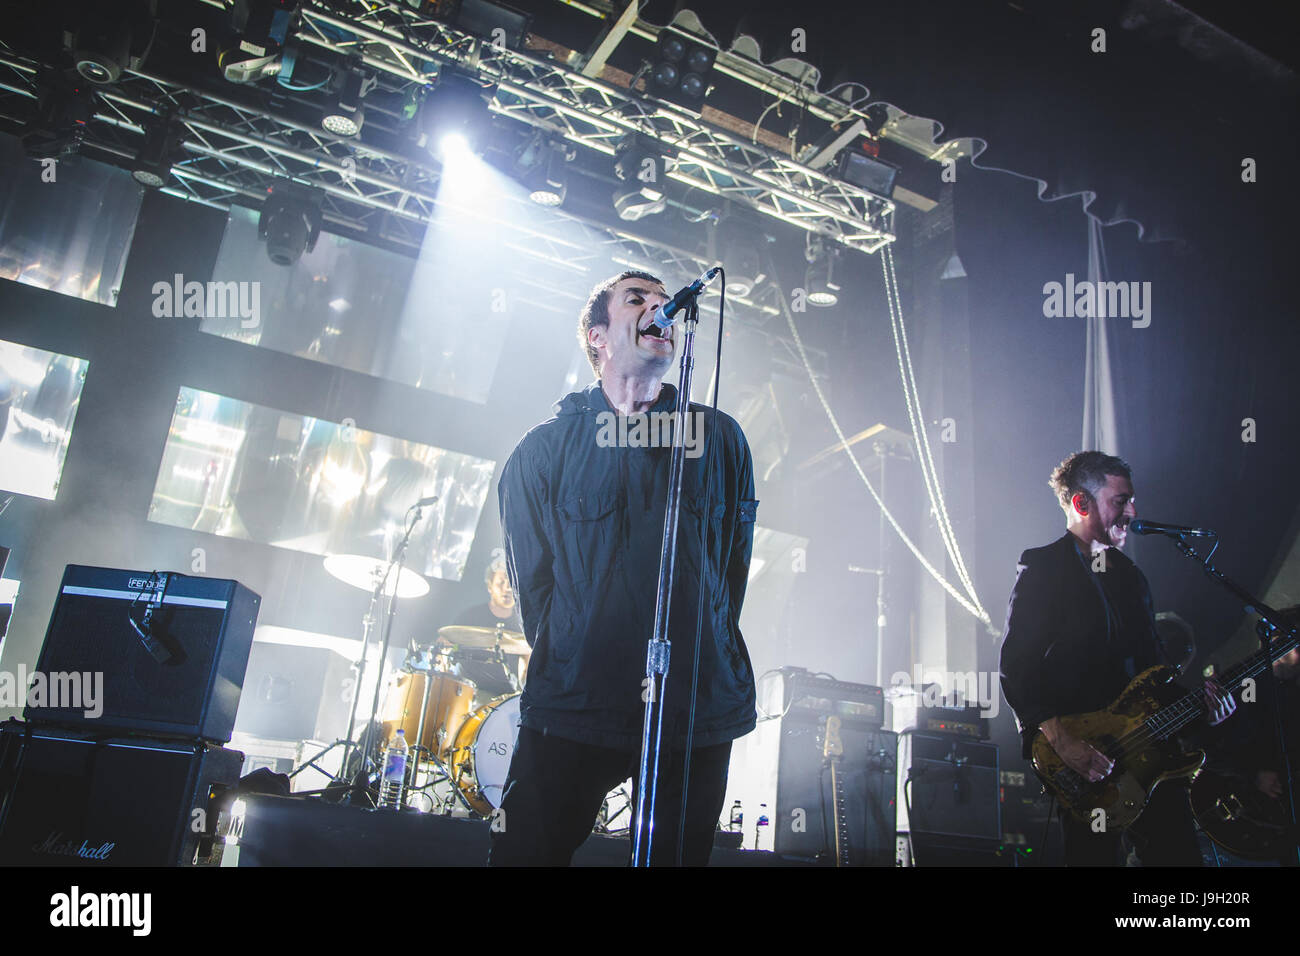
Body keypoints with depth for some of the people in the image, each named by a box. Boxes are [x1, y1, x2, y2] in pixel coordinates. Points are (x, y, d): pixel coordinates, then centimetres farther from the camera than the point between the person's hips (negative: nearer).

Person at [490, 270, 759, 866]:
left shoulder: (719, 438, 6)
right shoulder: (545, 449, 2)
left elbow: (734, 560, 8)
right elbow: (532, 583, 4)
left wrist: (704, 654, 4)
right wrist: (568, 667, 1)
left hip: (698, 711, 2)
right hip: (573, 709, -1)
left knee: (679, 855, 13)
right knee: (523, 853, 3)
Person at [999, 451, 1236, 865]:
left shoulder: (1130, 574, 18)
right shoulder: (1042, 568, -7)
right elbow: (1016, 669, -14)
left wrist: (1191, 692, 4)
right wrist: (1062, 741, -22)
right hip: (1084, 761, -7)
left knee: (1179, 853, 6)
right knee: (1098, 855, -2)